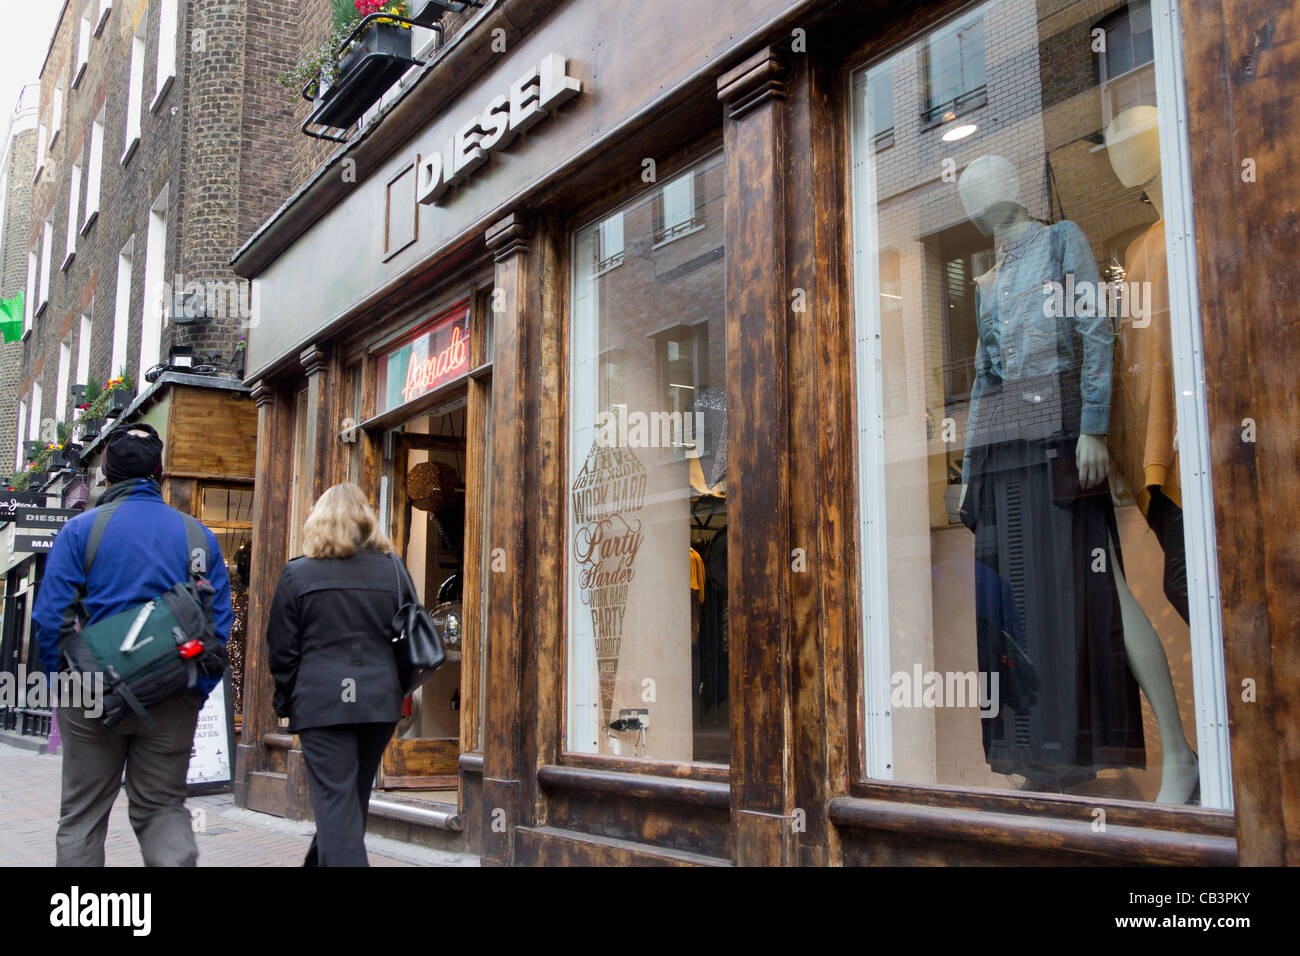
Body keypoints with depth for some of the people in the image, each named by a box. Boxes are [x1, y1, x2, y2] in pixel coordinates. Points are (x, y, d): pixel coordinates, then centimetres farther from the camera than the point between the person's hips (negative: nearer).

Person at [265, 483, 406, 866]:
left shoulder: (297, 573, -1)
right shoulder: (392, 568, 6)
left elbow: (281, 649, 1)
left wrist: (286, 701, 12)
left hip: (322, 701, -3)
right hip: (380, 701, 4)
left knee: (335, 801, -2)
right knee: (355, 798, 18)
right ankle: (321, 861, 34)